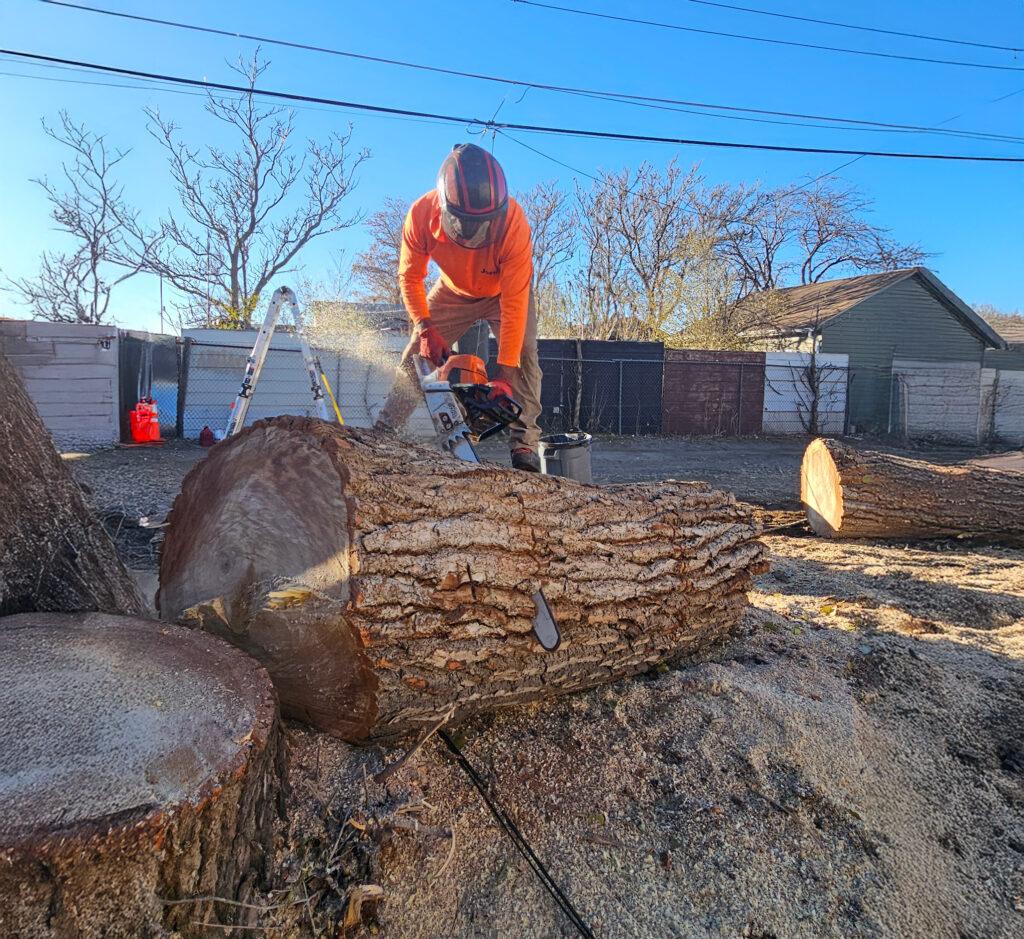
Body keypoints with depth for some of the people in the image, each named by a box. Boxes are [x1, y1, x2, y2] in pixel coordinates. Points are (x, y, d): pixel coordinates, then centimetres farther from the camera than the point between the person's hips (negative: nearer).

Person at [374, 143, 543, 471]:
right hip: (454, 291, 2)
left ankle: (525, 445, -22)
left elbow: (513, 301, -38)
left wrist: (504, 371, -41)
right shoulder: (421, 214, -32)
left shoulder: (513, 221, -39)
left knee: (523, 357, -21)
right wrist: (425, 328, -29)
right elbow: (409, 276, -16)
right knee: (416, 355, -3)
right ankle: (382, 430, 3)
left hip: (504, 292, -2)